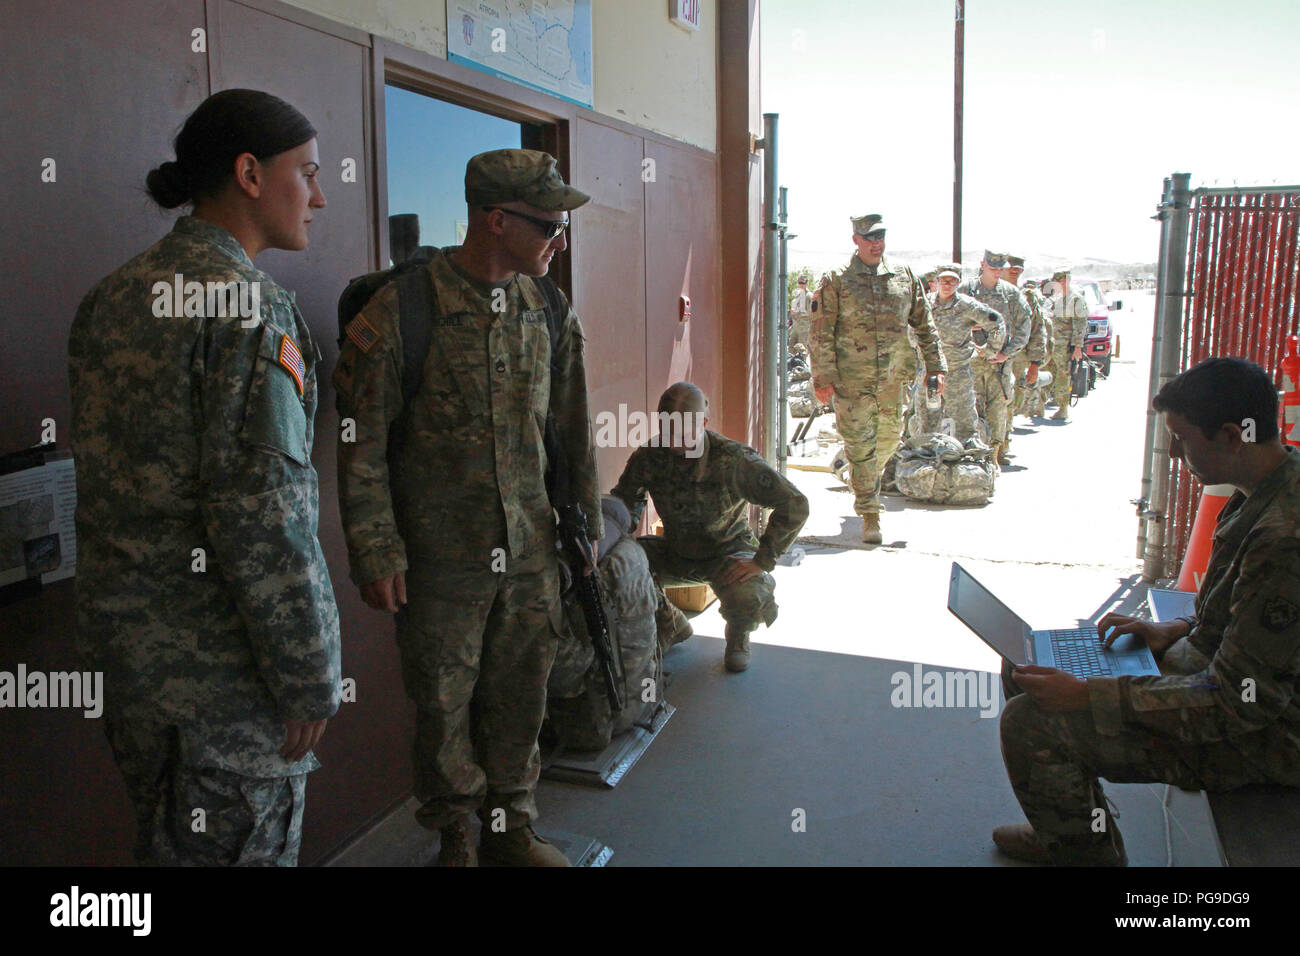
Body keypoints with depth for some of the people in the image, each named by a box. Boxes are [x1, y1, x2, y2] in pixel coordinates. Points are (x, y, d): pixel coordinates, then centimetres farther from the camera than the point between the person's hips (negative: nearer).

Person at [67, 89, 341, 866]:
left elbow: (103, 481, 14)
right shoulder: (249, 306, -18)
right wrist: (308, 678, -16)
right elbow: (260, 514, -23)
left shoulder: (110, 297, 8)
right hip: (225, 667, -8)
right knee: (242, 845, 8)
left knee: (164, 838, 22)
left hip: (129, 648, 8)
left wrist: (117, 629, 22)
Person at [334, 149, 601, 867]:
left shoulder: (550, 311, 4)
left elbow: (573, 430, 12)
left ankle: (512, 829, 35)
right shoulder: (400, 309, -12)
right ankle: (455, 836, 33)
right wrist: (375, 551, -9)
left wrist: (587, 525, 14)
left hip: (531, 549, 4)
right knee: (442, 701, 11)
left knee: (520, 695, 14)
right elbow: (361, 443, -9)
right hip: (440, 555, -4)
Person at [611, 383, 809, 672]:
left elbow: (795, 505, -24)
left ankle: (738, 635, 7)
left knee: (748, 598, -36)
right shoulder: (649, 456, -16)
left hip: (728, 552, -3)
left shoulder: (734, 460, -27)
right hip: (675, 552, 4)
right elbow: (624, 502, 4)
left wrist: (762, 561, -26)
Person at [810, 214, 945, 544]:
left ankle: (865, 479, 45)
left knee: (889, 437, 15)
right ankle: (870, 516, 3)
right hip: (851, 378, -4)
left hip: (892, 378, 4)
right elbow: (821, 332, -3)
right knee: (860, 445, -3)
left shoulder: (904, 276, 9)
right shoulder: (837, 280, -2)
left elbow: (924, 323, 14)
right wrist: (823, 377, -9)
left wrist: (935, 365, 8)